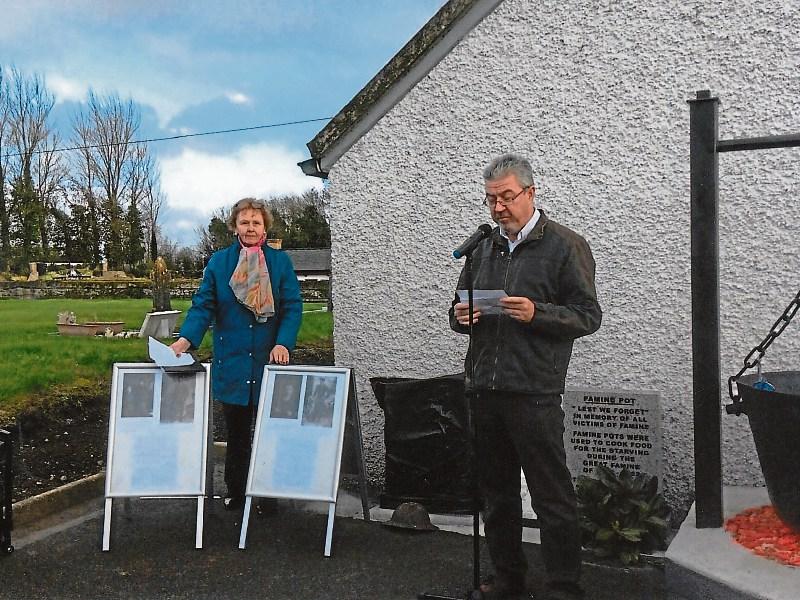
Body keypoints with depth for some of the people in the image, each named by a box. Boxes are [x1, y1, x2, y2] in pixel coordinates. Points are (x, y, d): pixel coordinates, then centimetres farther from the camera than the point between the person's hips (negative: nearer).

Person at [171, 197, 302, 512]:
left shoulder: (280, 261, 2)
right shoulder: (218, 261, 5)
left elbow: (293, 307, -3)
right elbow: (203, 305, -1)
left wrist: (283, 344, -17)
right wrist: (186, 339, -17)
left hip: (269, 361, -1)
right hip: (231, 362, 1)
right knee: (235, 430, 11)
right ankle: (235, 492, 23)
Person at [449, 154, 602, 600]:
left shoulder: (566, 246, -2)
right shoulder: (484, 249, 16)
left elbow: (588, 316, -6)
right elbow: (461, 309, 22)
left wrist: (537, 313, -21)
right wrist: (461, 316, -1)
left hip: (534, 394, -6)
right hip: (485, 390, 6)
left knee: (552, 497, 1)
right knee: (497, 492, 15)